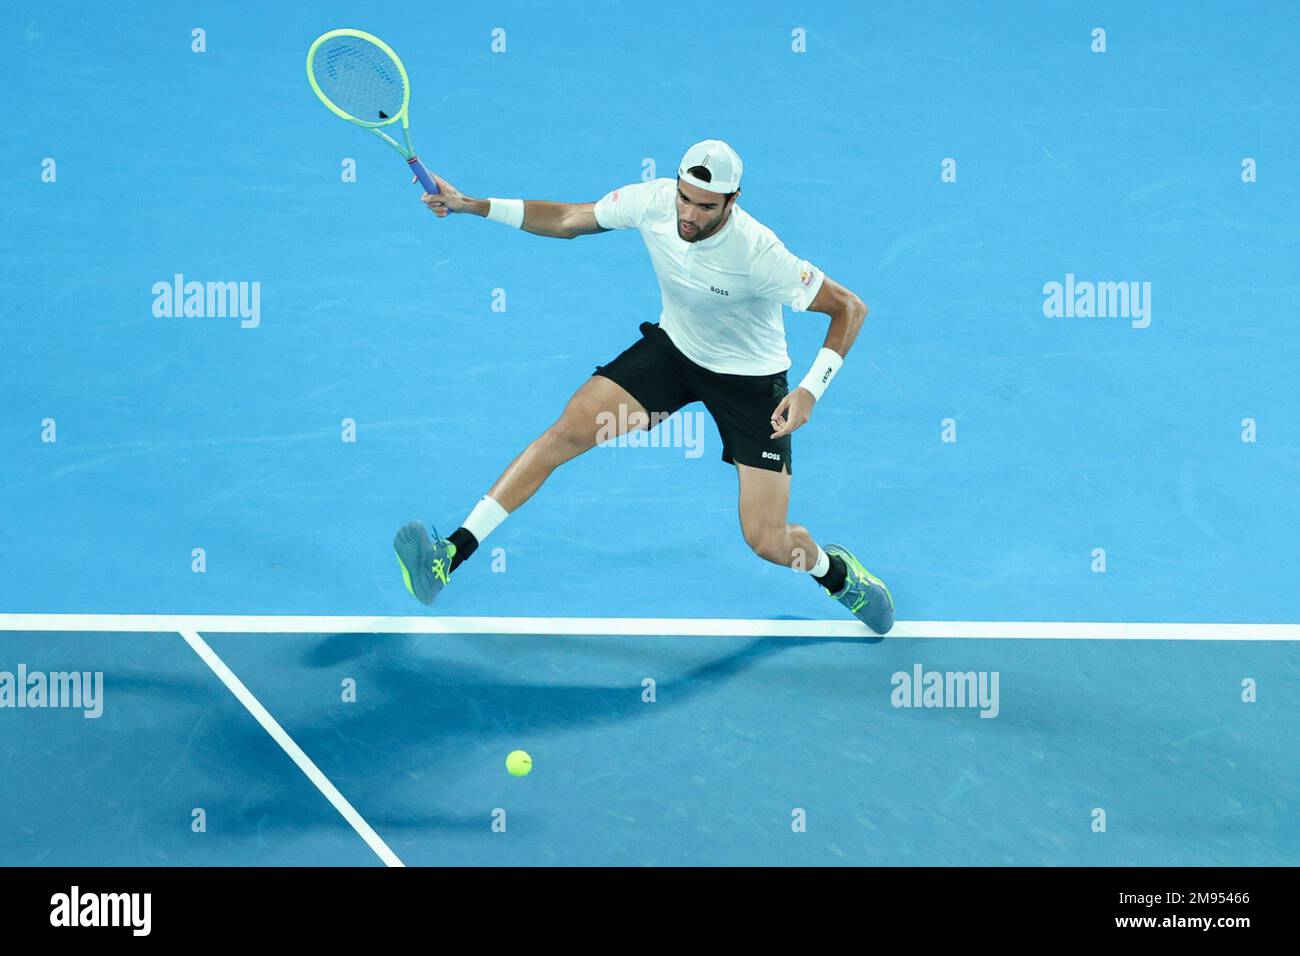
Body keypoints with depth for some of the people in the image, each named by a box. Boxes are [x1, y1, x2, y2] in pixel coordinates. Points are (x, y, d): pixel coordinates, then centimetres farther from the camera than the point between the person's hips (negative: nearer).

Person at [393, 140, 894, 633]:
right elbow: (566, 220, -3)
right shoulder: (651, 200, -20)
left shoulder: (759, 254, -33)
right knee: (568, 430, -15)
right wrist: (473, 205, -10)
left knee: (768, 542, -8)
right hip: (672, 347, 4)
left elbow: (850, 308, -24)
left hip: (751, 380, -4)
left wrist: (811, 390, -36)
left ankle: (834, 569, 30)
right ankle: (451, 554, -14)